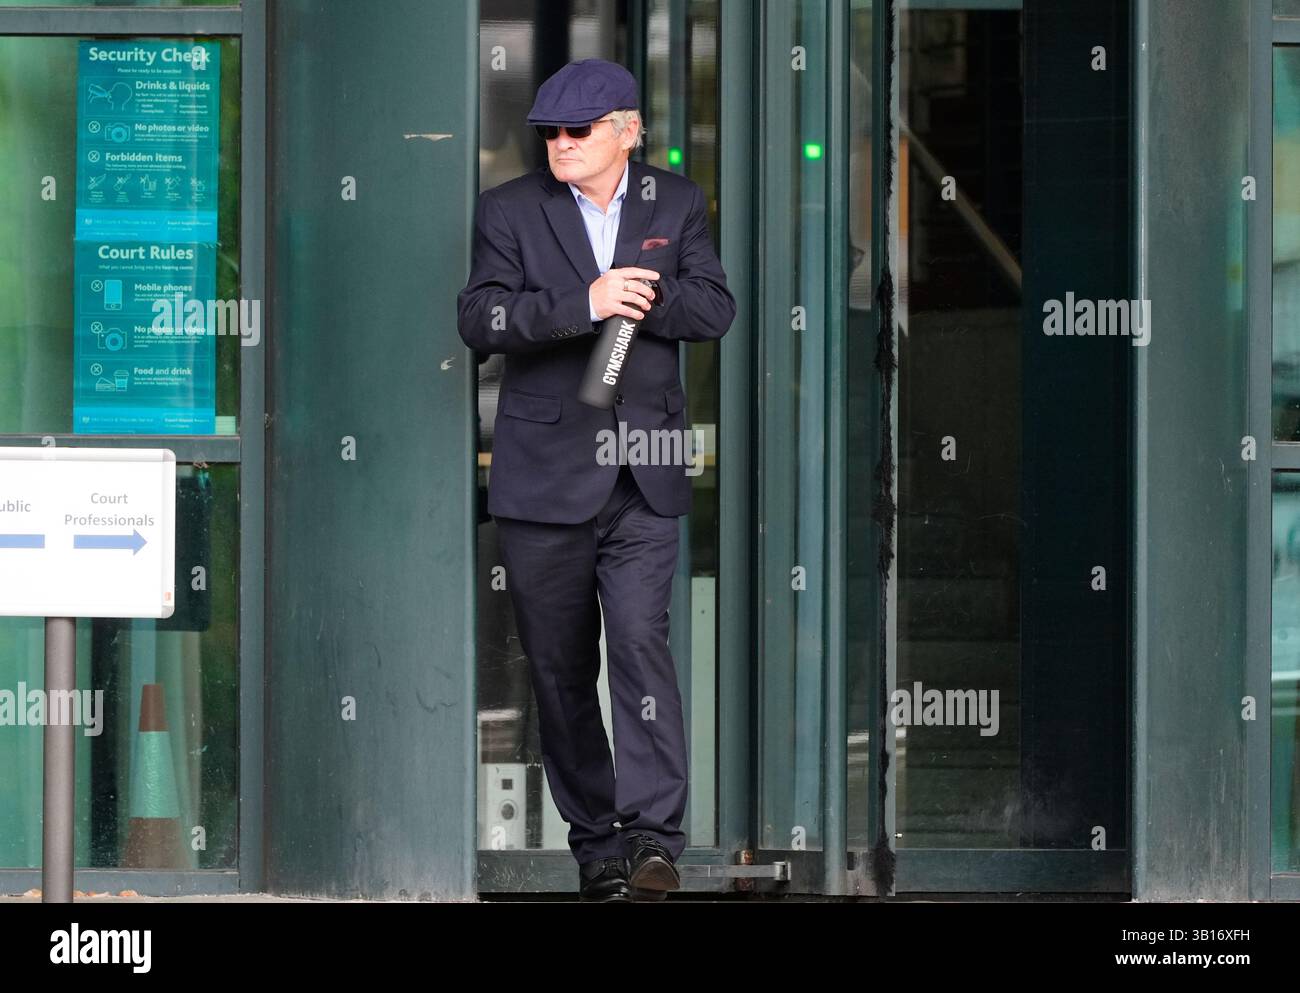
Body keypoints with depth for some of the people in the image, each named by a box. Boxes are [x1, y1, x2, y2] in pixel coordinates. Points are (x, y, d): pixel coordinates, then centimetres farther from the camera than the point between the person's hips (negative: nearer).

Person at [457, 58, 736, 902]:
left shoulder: (677, 204, 8)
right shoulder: (510, 210, 1)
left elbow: (716, 309, 1)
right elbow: (480, 320, -11)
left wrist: (646, 299, -17)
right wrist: (584, 303, -24)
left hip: (644, 478, 0)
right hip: (544, 475, 0)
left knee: (642, 642, -16)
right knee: (561, 667, 5)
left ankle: (655, 837, -18)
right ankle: (594, 840, 16)